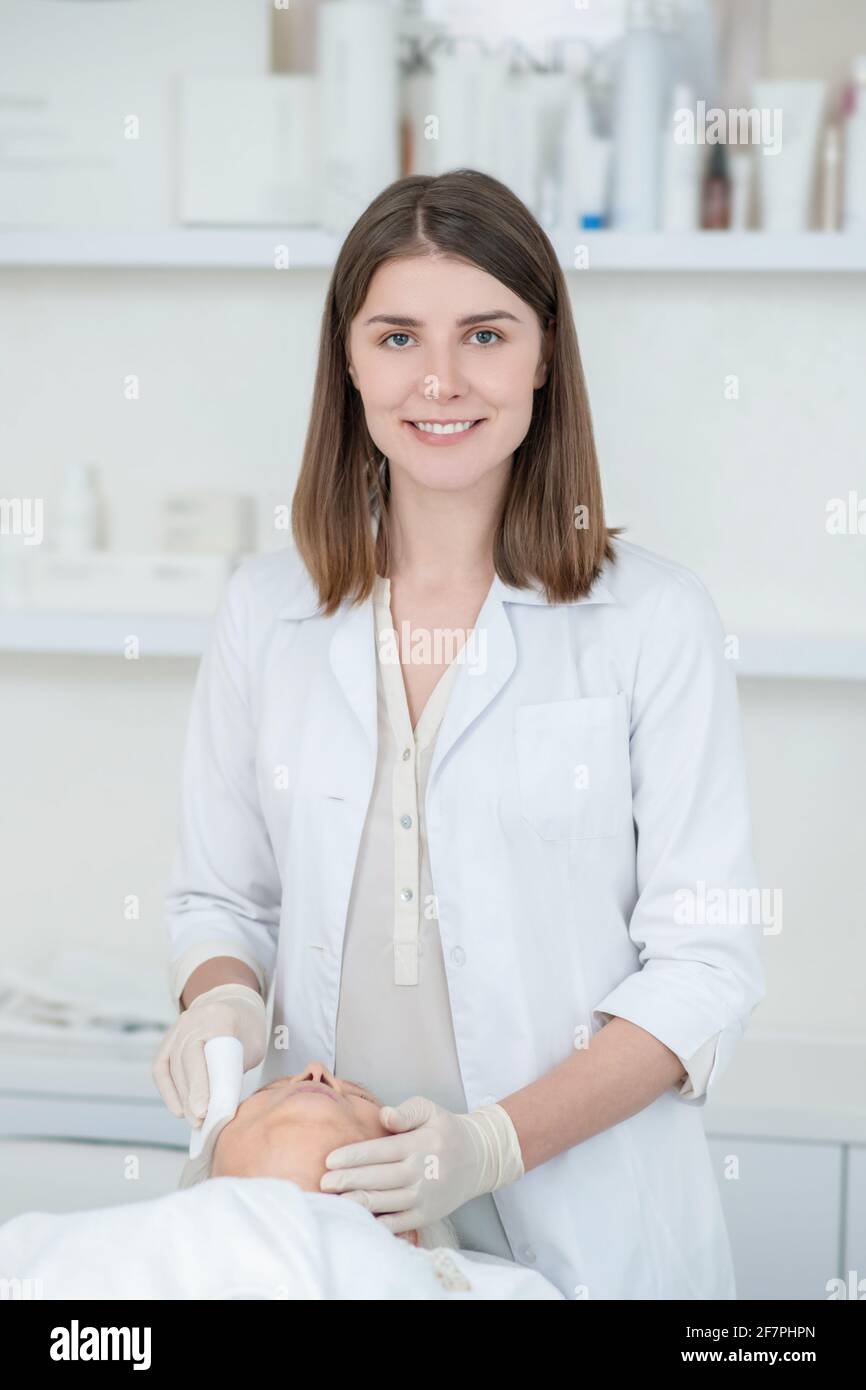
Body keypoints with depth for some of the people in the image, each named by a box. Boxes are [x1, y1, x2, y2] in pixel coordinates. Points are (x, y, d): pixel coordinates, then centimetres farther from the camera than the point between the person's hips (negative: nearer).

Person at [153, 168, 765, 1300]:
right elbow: (220, 896, 11)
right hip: (316, 1204, 3)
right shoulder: (266, 610, 3)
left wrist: (498, 1142, -19)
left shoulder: (655, 620, -7)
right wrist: (224, 1004, -10)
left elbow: (706, 962, -8)